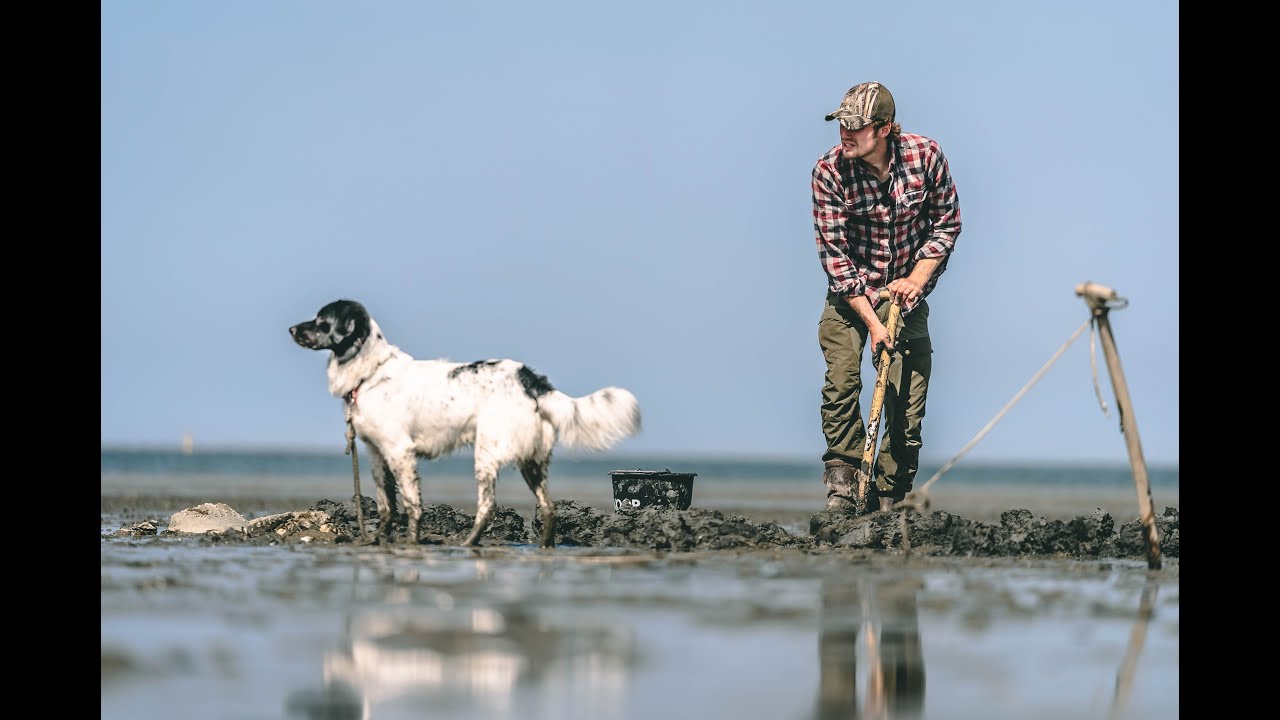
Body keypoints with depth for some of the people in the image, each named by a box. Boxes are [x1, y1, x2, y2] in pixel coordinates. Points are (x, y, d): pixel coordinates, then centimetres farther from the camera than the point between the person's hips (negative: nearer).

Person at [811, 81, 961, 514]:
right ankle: (844, 477, -6)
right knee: (841, 380, -20)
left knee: (908, 400, -4)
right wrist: (872, 321, -21)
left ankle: (889, 499, 5)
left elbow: (947, 223, 0)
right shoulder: (830, 171, -17)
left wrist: (916, 278, -12)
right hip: (850, 291, -1)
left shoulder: (925, 156, -14)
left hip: (906, 291, 1)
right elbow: (834, 253, -16)